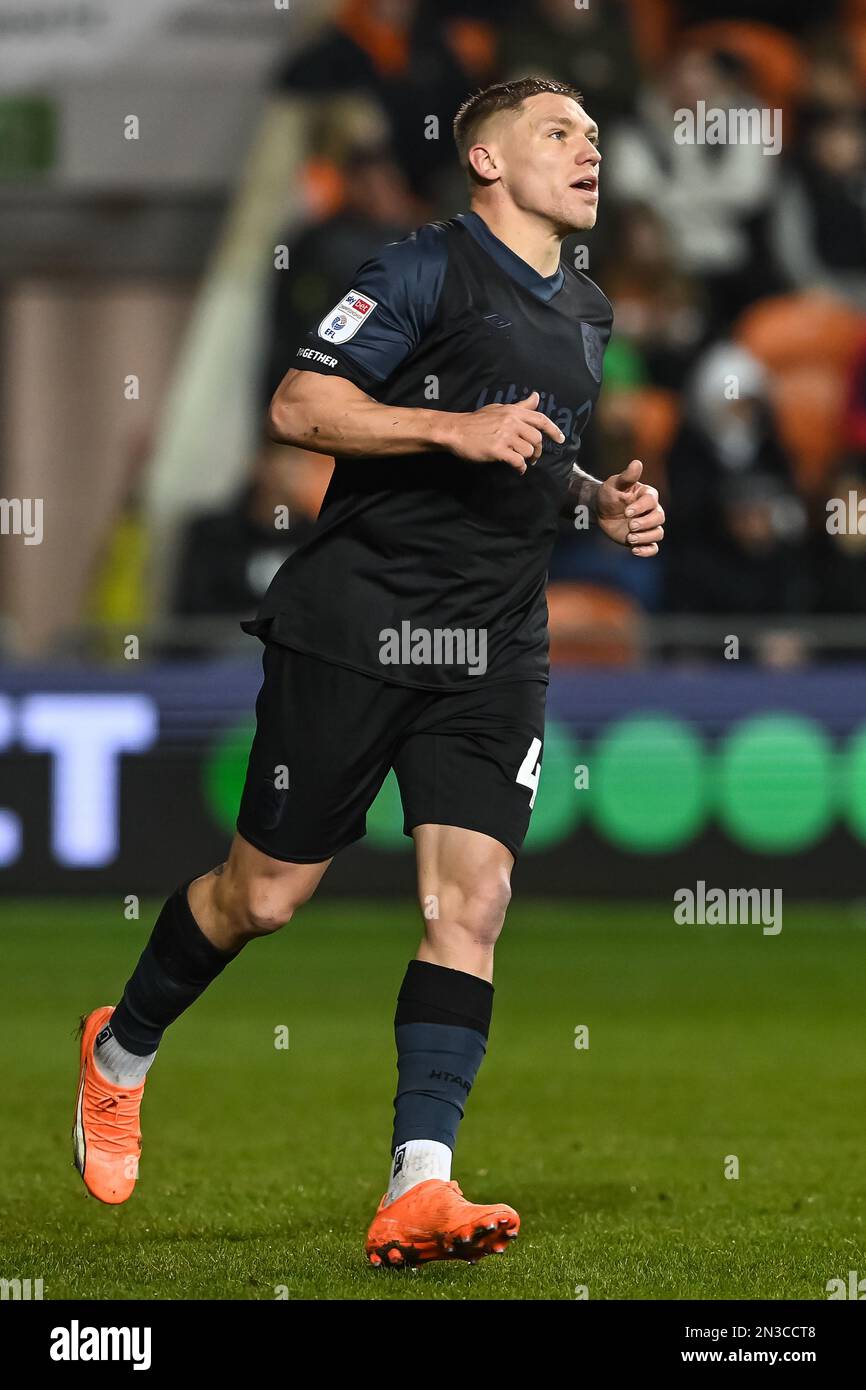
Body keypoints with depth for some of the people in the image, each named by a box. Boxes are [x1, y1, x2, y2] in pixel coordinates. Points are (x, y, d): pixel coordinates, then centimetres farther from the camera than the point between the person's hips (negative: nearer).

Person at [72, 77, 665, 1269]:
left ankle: (418, 1190, -16)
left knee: (472, 901, -11)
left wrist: (603, 500, 13)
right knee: (265, 894, 4)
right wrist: (458, 428, -22)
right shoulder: (426, 270, -8)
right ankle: (120, 1052, 31)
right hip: (356, 626, -6)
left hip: (493, 654, 6)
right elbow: (298, 407, -15)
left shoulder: (586, 313, 16)